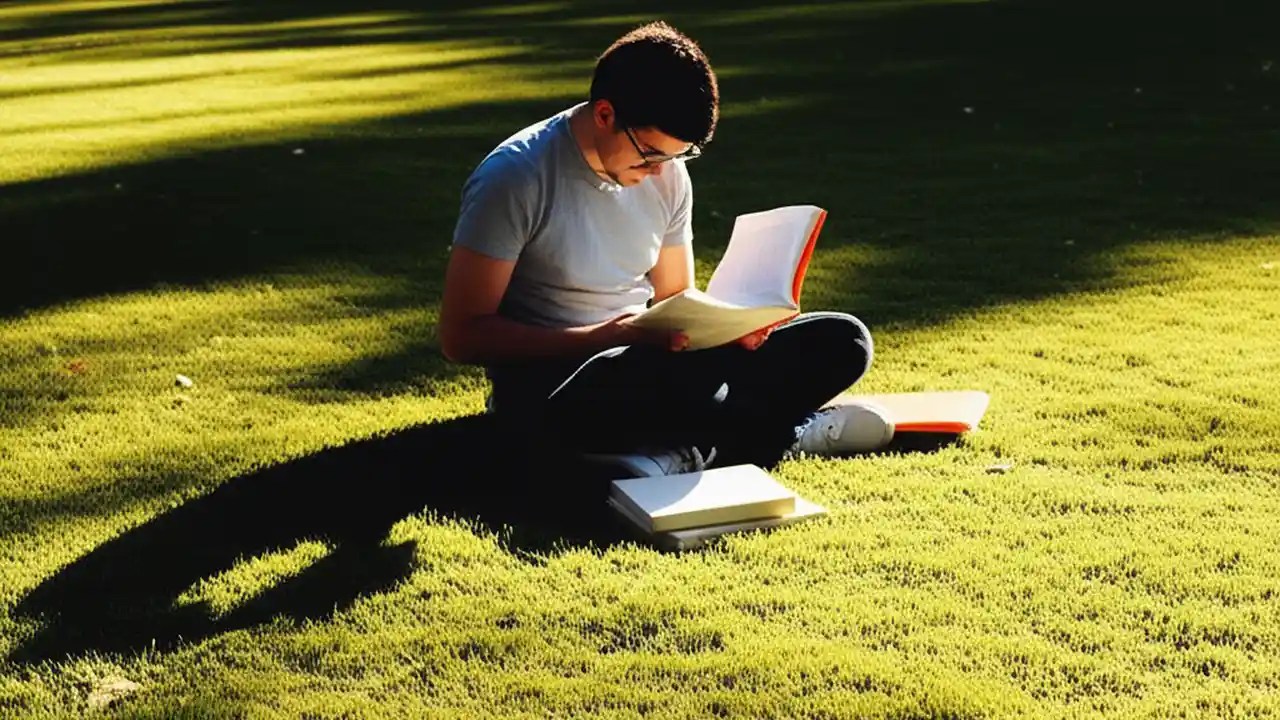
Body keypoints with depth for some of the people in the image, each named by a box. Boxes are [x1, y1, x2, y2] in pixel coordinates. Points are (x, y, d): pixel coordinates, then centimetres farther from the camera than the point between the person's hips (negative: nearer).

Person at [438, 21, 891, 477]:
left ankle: (687, 453, -19)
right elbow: (461, 336, -15)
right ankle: (788, 431, -10)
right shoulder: (514, 178, -15)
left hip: (645, 364, 6)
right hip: (548, 385, -6)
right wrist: (602, 338, -25)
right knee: (675, 374, -40)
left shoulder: (667, 176, 3)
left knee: (842, 341, -7)